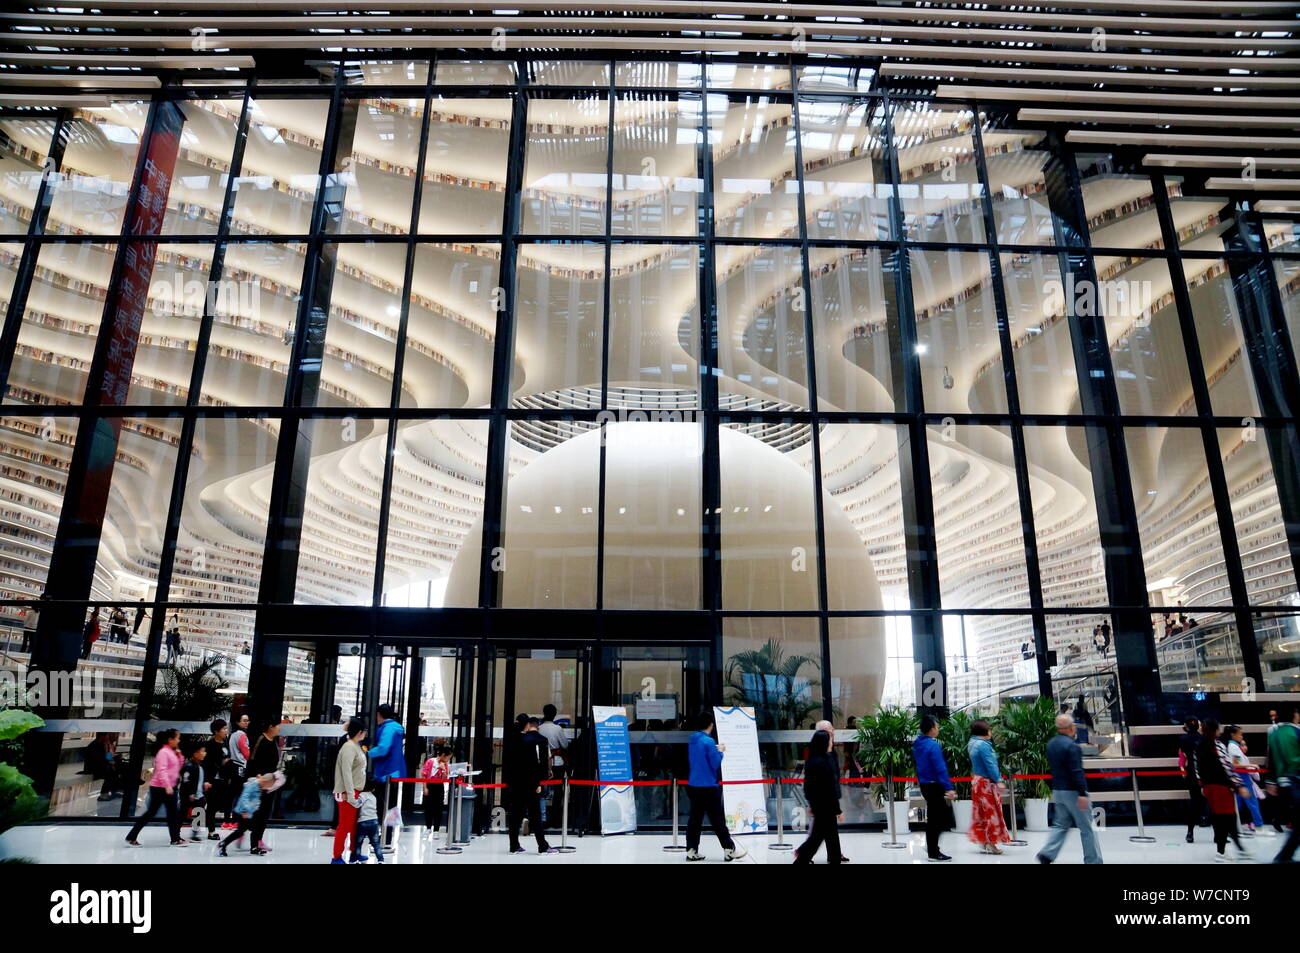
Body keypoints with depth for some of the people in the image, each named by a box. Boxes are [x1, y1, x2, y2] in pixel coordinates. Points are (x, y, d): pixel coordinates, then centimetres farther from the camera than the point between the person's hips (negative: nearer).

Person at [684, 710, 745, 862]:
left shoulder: (692, 740, 7)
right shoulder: (709, 741, -17)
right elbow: (716, 764, -14)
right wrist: (720, 751, 2)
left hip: (693, 785, 7)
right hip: (708, 786, -7)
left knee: (695, 818, 10)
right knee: (718, 819, 2)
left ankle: (691, 850, 12)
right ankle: (729, 849, 11)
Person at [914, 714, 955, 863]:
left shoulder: (917, 744, 9)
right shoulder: (933, 745, -19)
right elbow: (940, 769, -22)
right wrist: (949, 788, -21)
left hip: (924, 784, 9)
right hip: (934, 786, -9)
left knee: (933, 816, 19)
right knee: (936, 819, 0)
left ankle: (931, 847, 24)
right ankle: (933, 853, 7)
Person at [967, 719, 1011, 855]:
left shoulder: (972, 743, 11)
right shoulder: (983, 745, -20)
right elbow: (990, 764, -23)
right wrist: (998, 781, -23)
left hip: (977, 781, 9)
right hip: (986, 782, -9)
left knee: (981, 813, 12)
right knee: (991, 812, -1)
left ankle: (983, 843, 17)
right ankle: (991, 843, 3)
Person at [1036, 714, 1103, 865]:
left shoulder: (1050, 744, 9)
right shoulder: (1071, 745, -18)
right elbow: (1077, 772, -22)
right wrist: (1082, 794, -23)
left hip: (1058, 791, 8)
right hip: (1073, 792, -8)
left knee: (1061, 825, 11)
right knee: (1087, 828, 5)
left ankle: (1047, 854, -1)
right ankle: (1093, 860, 12)